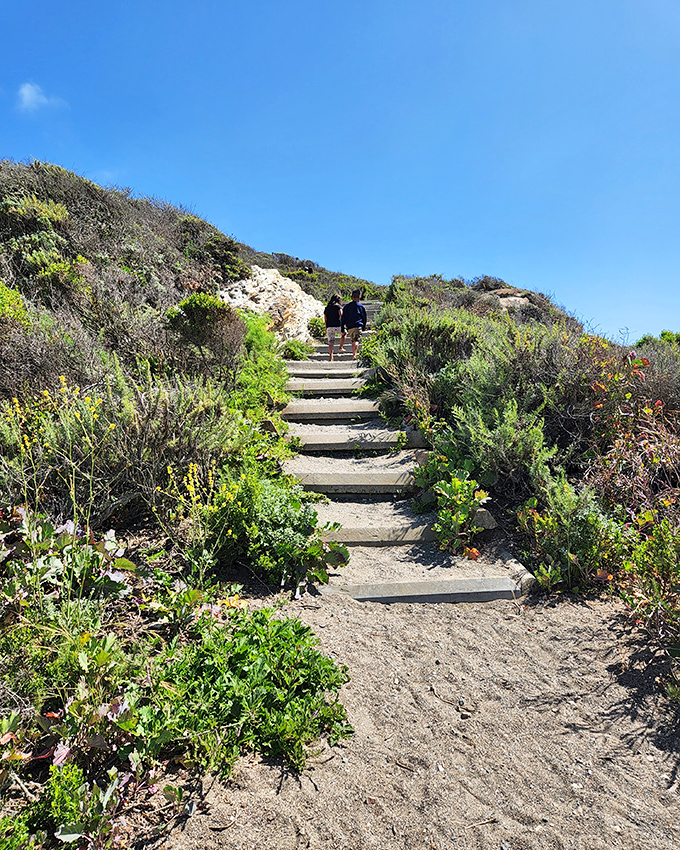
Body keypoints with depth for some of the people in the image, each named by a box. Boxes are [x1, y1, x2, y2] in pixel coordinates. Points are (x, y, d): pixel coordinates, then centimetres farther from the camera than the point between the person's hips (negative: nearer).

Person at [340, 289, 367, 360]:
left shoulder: (346, 306, 12)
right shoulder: (361, 307, 8)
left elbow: (343, 319, 9)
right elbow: (364, 319, 12)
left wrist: (342, 330, 10)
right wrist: (363, 328, 22)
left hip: (349, 327, 3)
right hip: (358, 327, -3)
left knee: (353, 342, 15)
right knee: (356, 341, -10)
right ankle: (354, 355, -28)